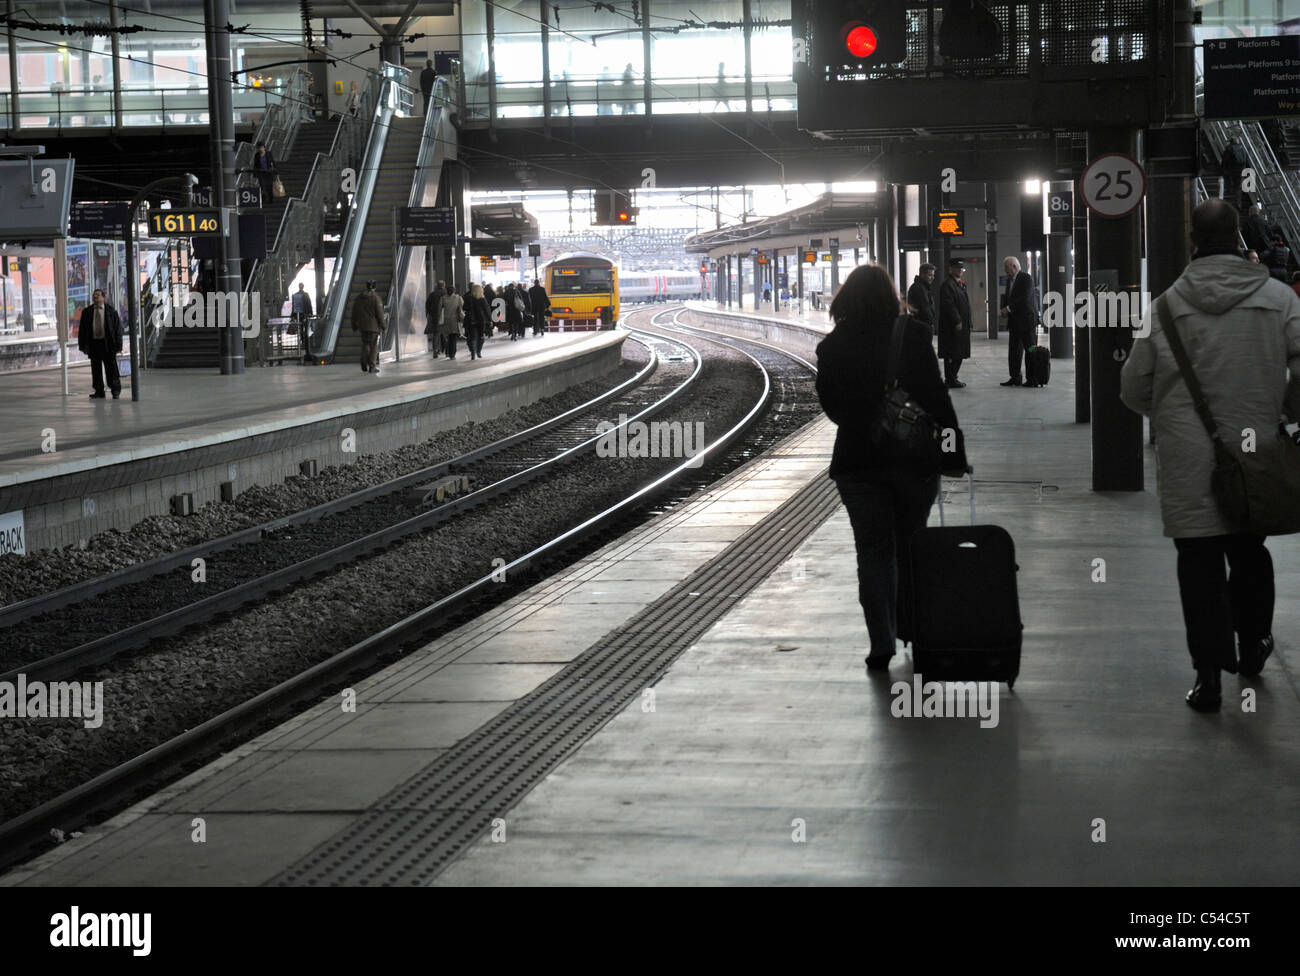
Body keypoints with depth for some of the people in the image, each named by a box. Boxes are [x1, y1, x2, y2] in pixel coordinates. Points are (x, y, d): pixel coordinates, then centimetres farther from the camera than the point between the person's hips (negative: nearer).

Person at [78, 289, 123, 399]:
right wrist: (83, 345, 1)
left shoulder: (111, 311, 1)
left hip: (107, 343, -2)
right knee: (96, 369, 5)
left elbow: (118, 328, 1)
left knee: (111, 367, 2)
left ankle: (116, 390, 15)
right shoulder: (87, 311, 7)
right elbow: (82, 329, 9)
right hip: (93, 343, 2)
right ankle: (99, 392, 12)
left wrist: (118, 345, -6)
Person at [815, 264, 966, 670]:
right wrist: (953, 452, -6)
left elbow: (830, 406, 7)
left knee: (873, 551, 5)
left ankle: (881, 643, -5)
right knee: (910, 546, 17)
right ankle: (910, 628, 27)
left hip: (857, 461, 0)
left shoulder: (832, 347, -2)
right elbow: (936, 398, -10)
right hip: (914, 458, 0)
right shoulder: (912, 336, -8)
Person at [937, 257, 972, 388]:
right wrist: (957, 322, -23)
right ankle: (950, 380, -4)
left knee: (958, 353, 13)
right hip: (951, 327, -10)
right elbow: (949, 305, -21)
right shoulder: (947, 285, -13)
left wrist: (965, 322, 19)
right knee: (952, 354, -7)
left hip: (961, 325, 10)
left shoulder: (961, 284, 19)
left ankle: (952, 378, 19)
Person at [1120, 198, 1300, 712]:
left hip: (1187, 457, -1)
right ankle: (1253, 644, 37)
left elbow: (1133, 388, 1)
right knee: (1249, 549, 20)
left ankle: (1210, 670, -1)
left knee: (1199, 559, 3)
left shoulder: (1168, 303, -3)